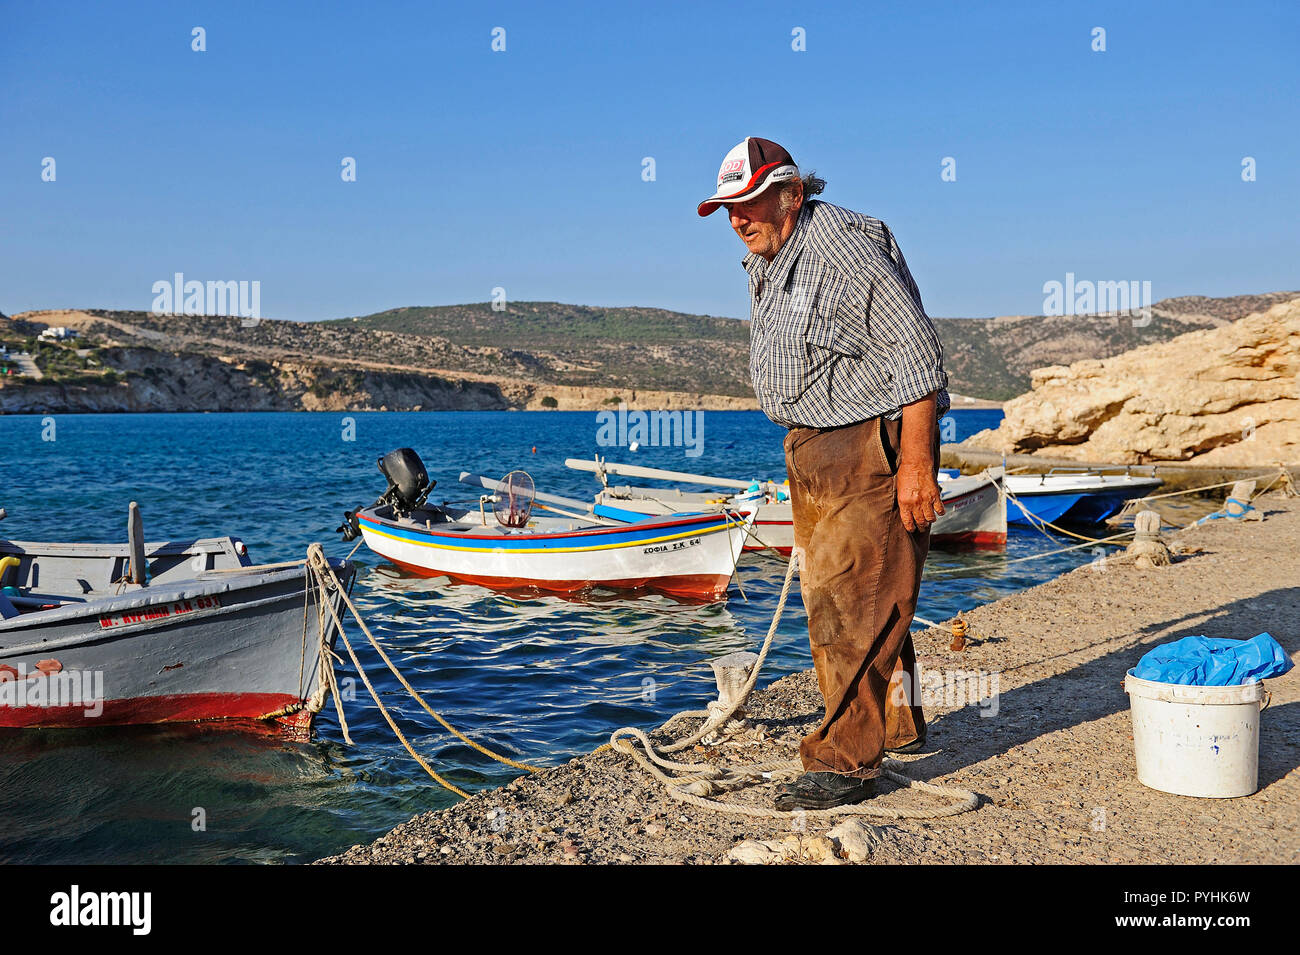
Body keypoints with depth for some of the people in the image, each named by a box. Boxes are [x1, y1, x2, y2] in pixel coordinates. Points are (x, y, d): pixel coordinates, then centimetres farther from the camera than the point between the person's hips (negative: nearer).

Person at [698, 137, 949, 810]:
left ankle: (846, 761, -3)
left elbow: (914, 352, -21)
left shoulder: (844, 245, -17)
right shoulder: (765, 263, 13)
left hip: (875, 446, -10)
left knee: (854, 603, -10)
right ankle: (897, 726, 31)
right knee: (829, 596, 15)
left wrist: (916, 463, -24)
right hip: (813, 451, 10)